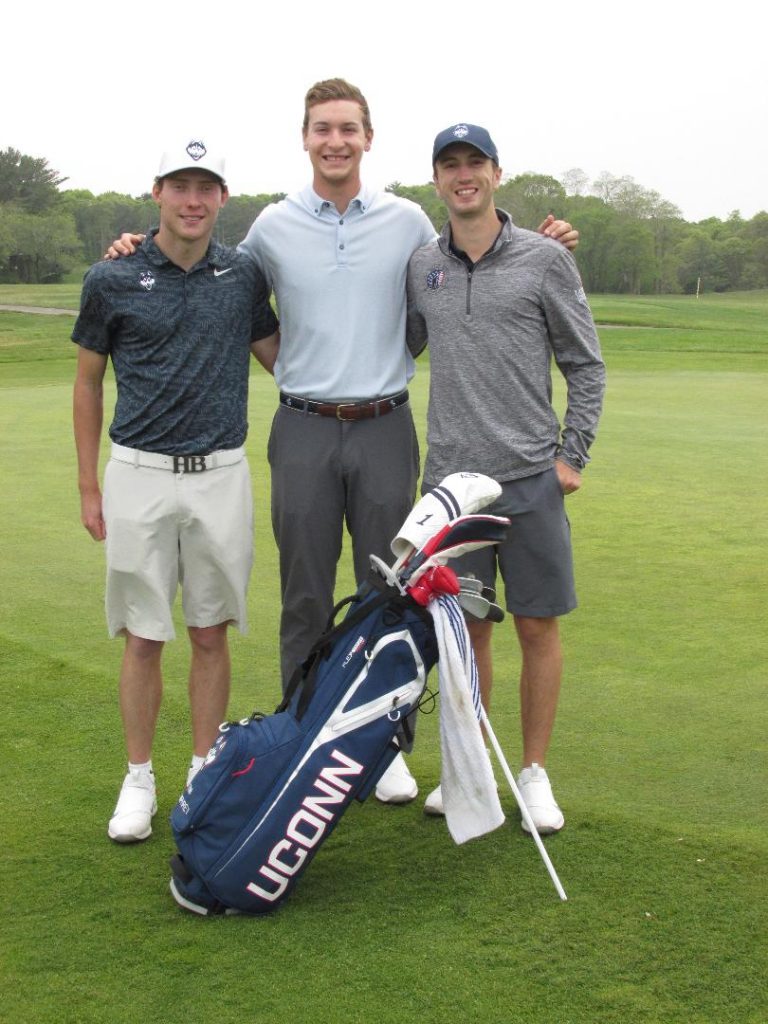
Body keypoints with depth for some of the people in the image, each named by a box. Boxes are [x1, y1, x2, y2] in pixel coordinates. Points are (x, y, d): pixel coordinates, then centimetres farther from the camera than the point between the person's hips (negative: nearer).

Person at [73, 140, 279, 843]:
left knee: (211, 633, 8)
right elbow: (88, 383, 5)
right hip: (140, 474, -2)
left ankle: (205, 772, 21)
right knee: (143, 637, 3)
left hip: (221, 474, 2)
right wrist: (89, 487, 4)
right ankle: (139, 780, 17)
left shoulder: (244, 276, 3)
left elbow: (280, 357, 15)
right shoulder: (113, 279, -2)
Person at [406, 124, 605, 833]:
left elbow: (585, 364, 3)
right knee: (466, 629, 9)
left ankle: (535, 773, 17)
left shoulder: (544, 259, 0)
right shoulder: (421, 267, 9)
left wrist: (573, 455, -3)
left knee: (538, 627, 4)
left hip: (530, 479, -2)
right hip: (450, 477, 2)